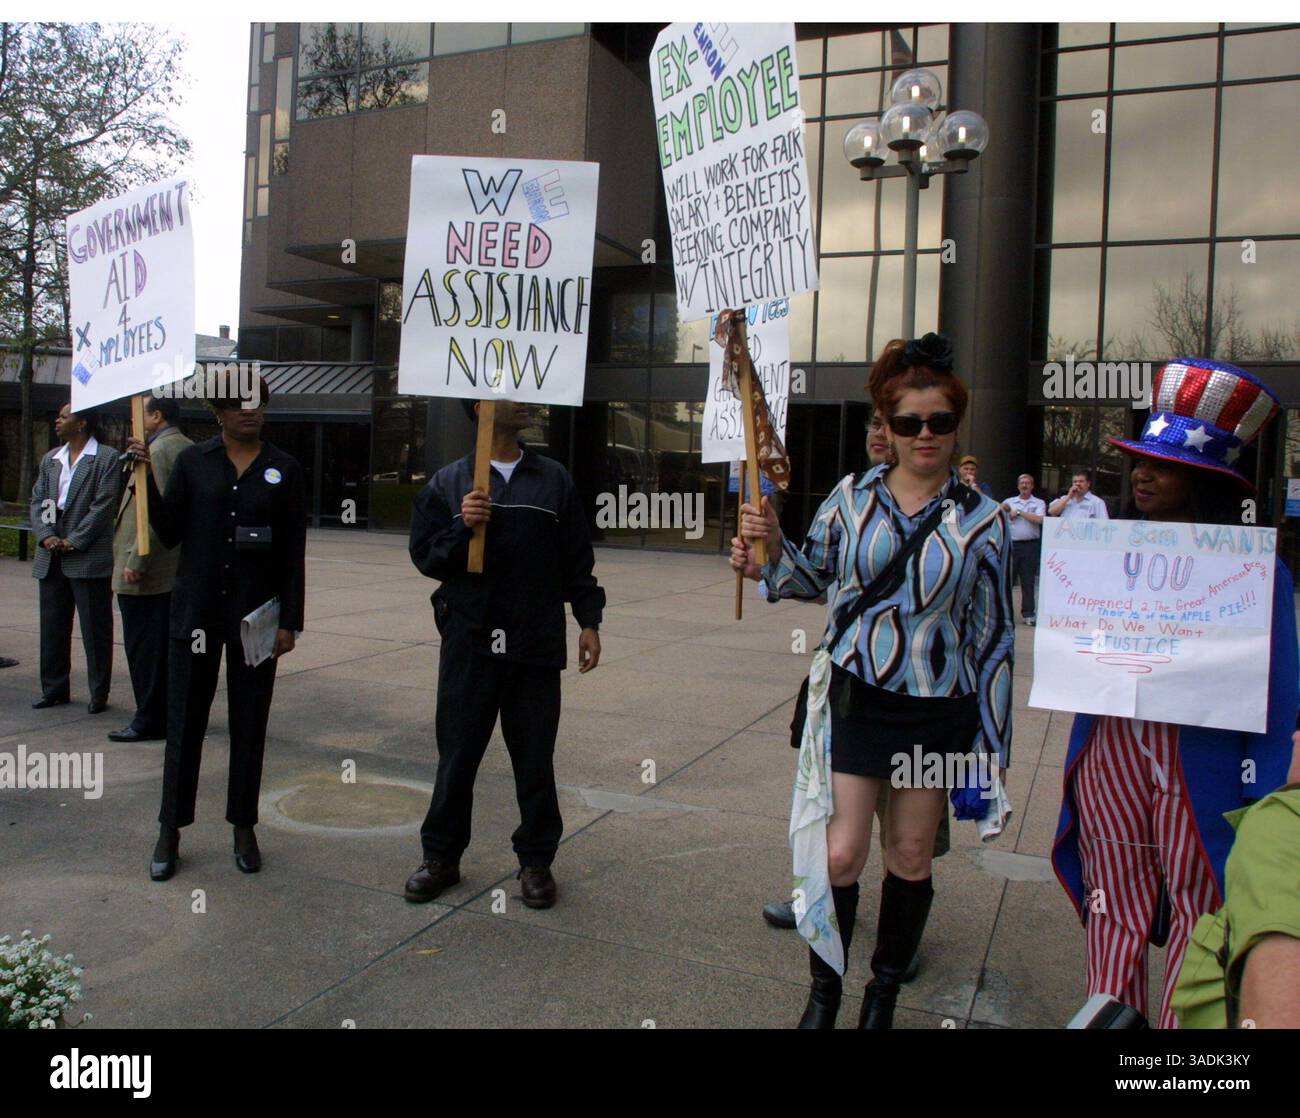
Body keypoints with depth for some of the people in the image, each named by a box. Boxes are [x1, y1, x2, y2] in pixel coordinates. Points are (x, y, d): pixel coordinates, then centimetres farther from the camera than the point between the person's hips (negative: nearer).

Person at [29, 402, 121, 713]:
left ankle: (99, 694, 8)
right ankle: (54, 688, 23)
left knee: (95, 629, 0)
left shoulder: (106, 458, -4)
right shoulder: (50, 460, 16)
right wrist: (46, 536, -5)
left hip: (88, 558, -6)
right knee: (52, 626, 12)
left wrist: (73, 541, -13)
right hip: (51, 559, 7)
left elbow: (103, 506, -11)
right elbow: (37, 501, 12)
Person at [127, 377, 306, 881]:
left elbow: (294, 552, 1)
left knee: (250, 724, 8)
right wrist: (146, 477, -9)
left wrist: (290, 621, -3)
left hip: (256, 614, 0)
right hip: (197, 610, 1)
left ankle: (244, 828, 21)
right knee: (184, 721, 7)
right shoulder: (192, 461, 4)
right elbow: (170, 533, 2)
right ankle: (170, 830, 21)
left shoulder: (284, 469, 2)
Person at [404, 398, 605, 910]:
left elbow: (577, 558, 8)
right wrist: (462, 526, -16)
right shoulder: (449, 482, 3)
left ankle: (536, 860, 24)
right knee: (457, 753, 9)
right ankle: (441, 856, 26)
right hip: (469, 642, 0)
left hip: (536, 643, 1)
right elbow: (424, 555, 1)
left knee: (535, 757, 9)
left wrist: (589, 621, 3)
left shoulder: (554, 479, 6)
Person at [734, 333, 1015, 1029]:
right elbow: (812, 576, 12)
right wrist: (771, 550, -10)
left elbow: (994, 636, 1)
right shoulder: (853, 496, 0)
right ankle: (824, 992, 24)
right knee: (839, 854, -1)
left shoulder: (981, 520, -2)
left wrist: (993, 746, 1)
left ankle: (884, 995, 34)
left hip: (938, 707, 0)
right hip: (854, 695, 0)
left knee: (911, 856, 12)